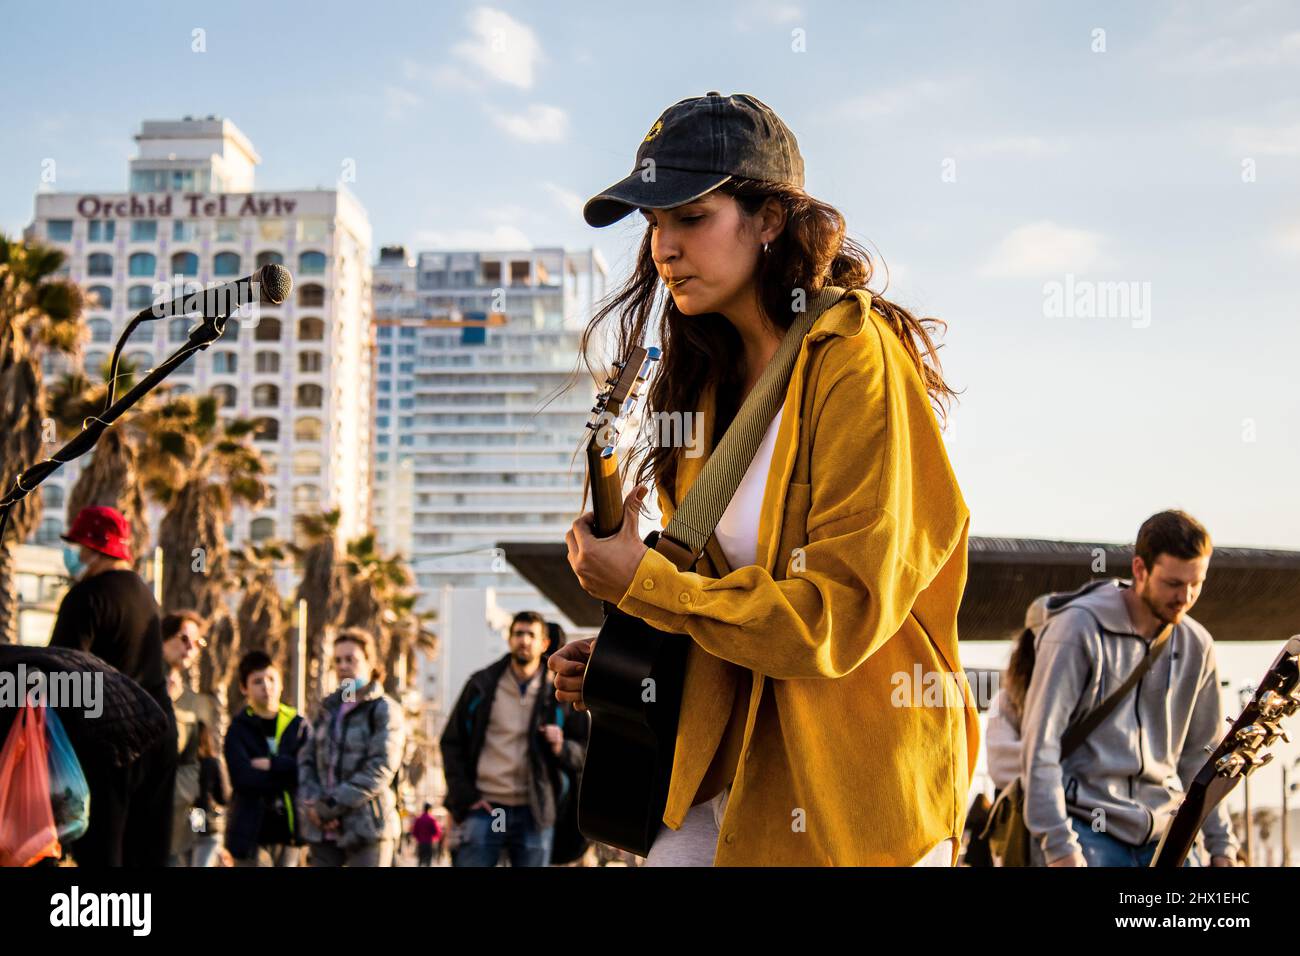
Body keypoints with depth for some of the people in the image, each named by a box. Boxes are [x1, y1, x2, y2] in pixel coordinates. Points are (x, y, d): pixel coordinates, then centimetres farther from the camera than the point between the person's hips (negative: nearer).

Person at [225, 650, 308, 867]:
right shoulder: (239, 729, 0)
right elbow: (243, 778, -16)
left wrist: (272, 765, -14)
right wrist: (288, 776, -14)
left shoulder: (298, 725, 7)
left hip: (289, 832, 3)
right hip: (252, 834, -3)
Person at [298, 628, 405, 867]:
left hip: (366, 827, -6)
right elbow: (306, 758, 11)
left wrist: (333, 804, -16)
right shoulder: (329, 707, 14)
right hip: (324, 829, 6)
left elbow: (381, 768, -14)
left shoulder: (384, 709, -4)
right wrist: (313, 802, -6)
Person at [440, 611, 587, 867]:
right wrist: (464, 795, -4)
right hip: (484, 808, 0)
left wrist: (562, 748, -16)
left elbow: (583, 752, 7)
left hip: (534, 814, 1)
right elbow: (451, 742, 6)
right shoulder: (481, 685, 5)